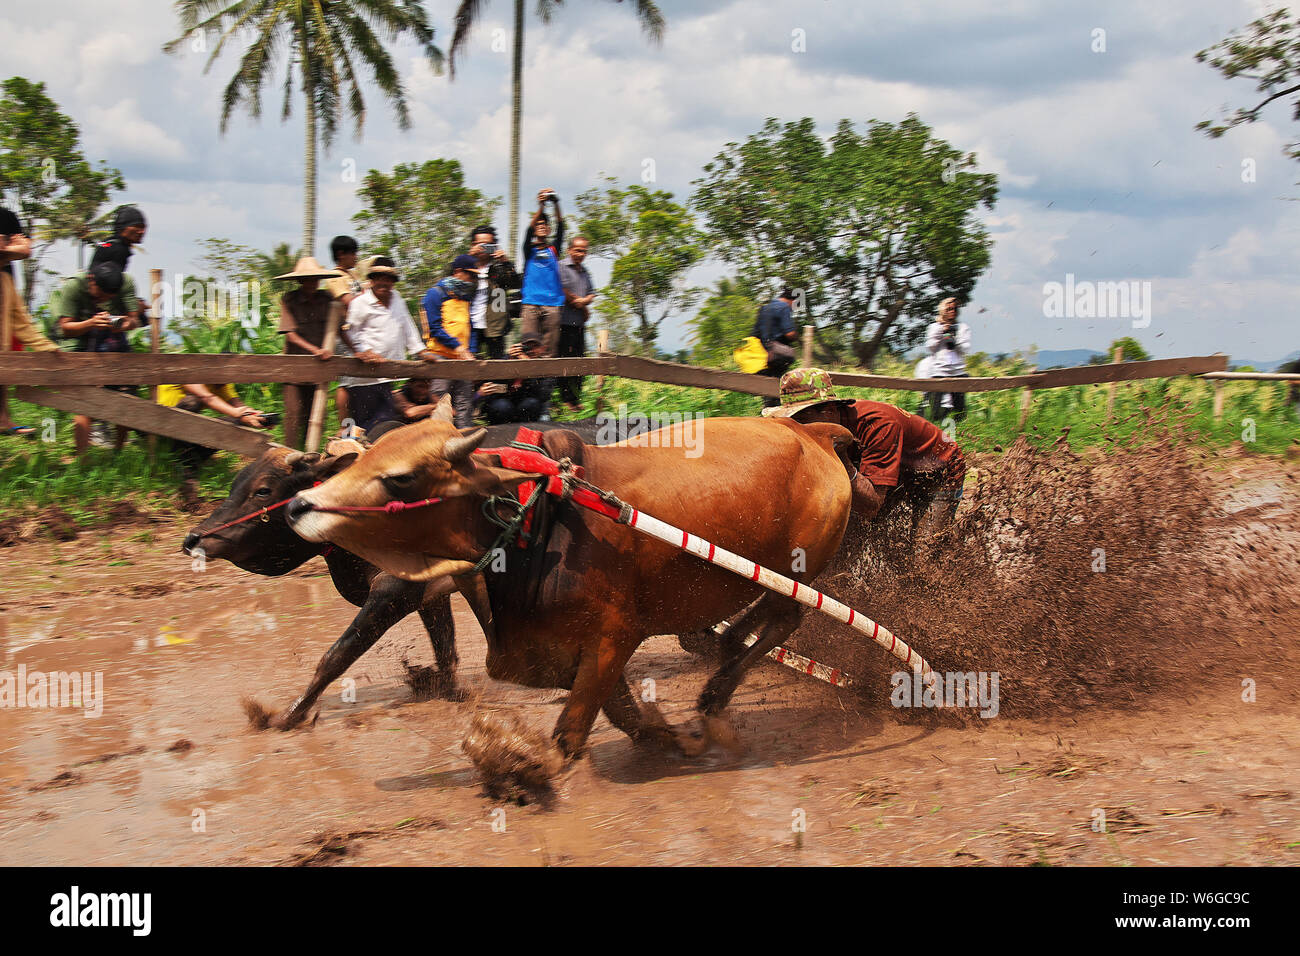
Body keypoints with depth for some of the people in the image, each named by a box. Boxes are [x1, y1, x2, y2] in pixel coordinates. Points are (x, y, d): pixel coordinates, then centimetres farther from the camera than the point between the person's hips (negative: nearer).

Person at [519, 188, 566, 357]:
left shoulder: (554, 249, 17)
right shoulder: (529, 249, 13)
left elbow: (560, 227, 5)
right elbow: (529, 229, -4)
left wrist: (556, 205, -9)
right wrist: (541, 207, -16)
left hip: (552, 304, 1)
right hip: (531, 303, -1)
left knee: (550, 350, -3)